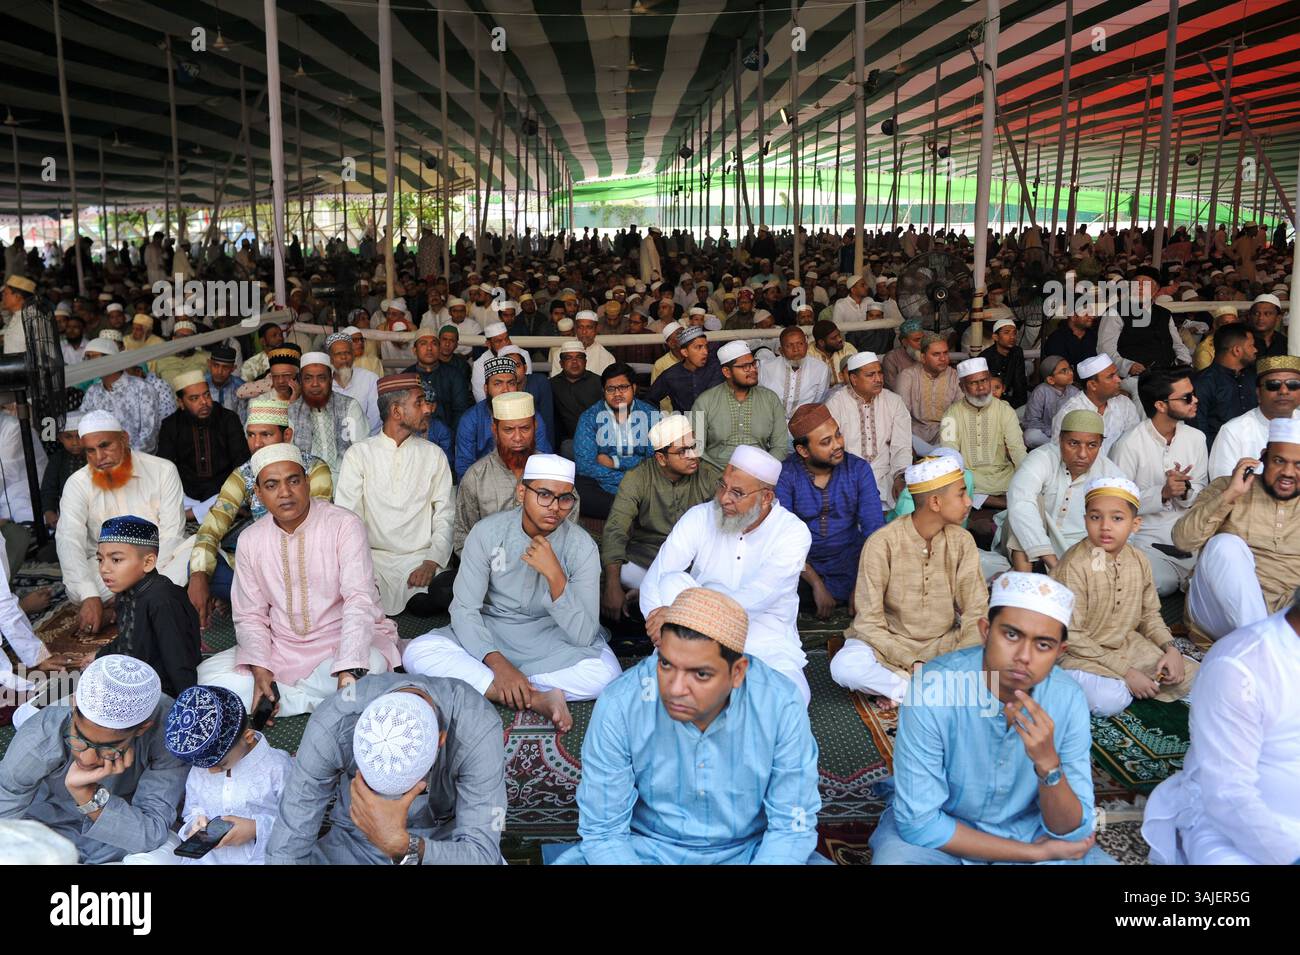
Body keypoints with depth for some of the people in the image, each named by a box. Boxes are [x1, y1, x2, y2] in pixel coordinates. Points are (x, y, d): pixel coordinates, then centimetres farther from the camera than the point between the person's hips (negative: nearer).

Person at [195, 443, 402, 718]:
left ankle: (280, 695, -13)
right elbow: (249, 615, 6)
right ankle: (318, 699, -15)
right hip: (282, 647, 5)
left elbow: (359, 600, -23)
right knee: (206, 675, -14)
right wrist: (259, 670, -14)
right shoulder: (250, 540, 2)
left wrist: (349, 671, -37)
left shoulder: (344, 525, -13)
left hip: (342, 639, -5)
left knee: (371, 666, -37)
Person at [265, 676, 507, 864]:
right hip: (354, 843, 1)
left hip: (447, 844, -1)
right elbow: (287, 846, -18)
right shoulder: (332, 723, -27)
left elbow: (482, 856, -30)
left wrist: (401, 845, -45)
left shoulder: (478, 730, -31)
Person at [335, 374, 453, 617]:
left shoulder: (434, 455, 9)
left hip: (420, 558, 1)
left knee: (426, 604, -28)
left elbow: (445, 517, 4)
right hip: (374, 558, -1)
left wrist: (432, 562, -13)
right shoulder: (358, 454, 4)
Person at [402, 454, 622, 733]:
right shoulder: (487, 532, -13)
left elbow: (583, 636, -19)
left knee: (607, 673, -30)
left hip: (550, 640, -1)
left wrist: (555, 575, -32)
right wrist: (498, 664, -30)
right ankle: (538, 698, -27)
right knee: (418, 653, -25)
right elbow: (464, 609, -14)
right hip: (488, 636, 1)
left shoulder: (581, 546, -14)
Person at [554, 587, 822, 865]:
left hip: (750, 849, 1)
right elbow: (603, 832, -12)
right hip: (647, 849, -1)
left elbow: (791, 827, -9)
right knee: (568, 862, -24)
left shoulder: (781, 707, -19)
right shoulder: (618, 707, -20)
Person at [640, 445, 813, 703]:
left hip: (764, 635, -1)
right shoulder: (699, 517, -9)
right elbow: (653, 582, -13)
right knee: (673, 582, -26)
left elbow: (753, 599, -28)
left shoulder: (793, 533, -15)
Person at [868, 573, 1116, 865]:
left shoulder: (1069, 700, -15)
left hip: (1026, 828, 4)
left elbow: (1072, 832, -12)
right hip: (939, 829, -3)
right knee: (894, 859, -32)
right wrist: (1036, 852, -20)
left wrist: (1048, 763, -32)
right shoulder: (933, 689, -27)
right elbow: (919, 822, -23)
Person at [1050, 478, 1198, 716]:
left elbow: (1150, 614, 13)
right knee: (1109, 700, -32)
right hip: (1081, 653, -7)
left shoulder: (1138, 560, -1)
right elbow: (1071, 636, -21)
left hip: (1127, 644, 7)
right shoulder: (1074, 565, -22)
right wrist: (1125, 671, -21)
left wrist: (1170, 648, -7)